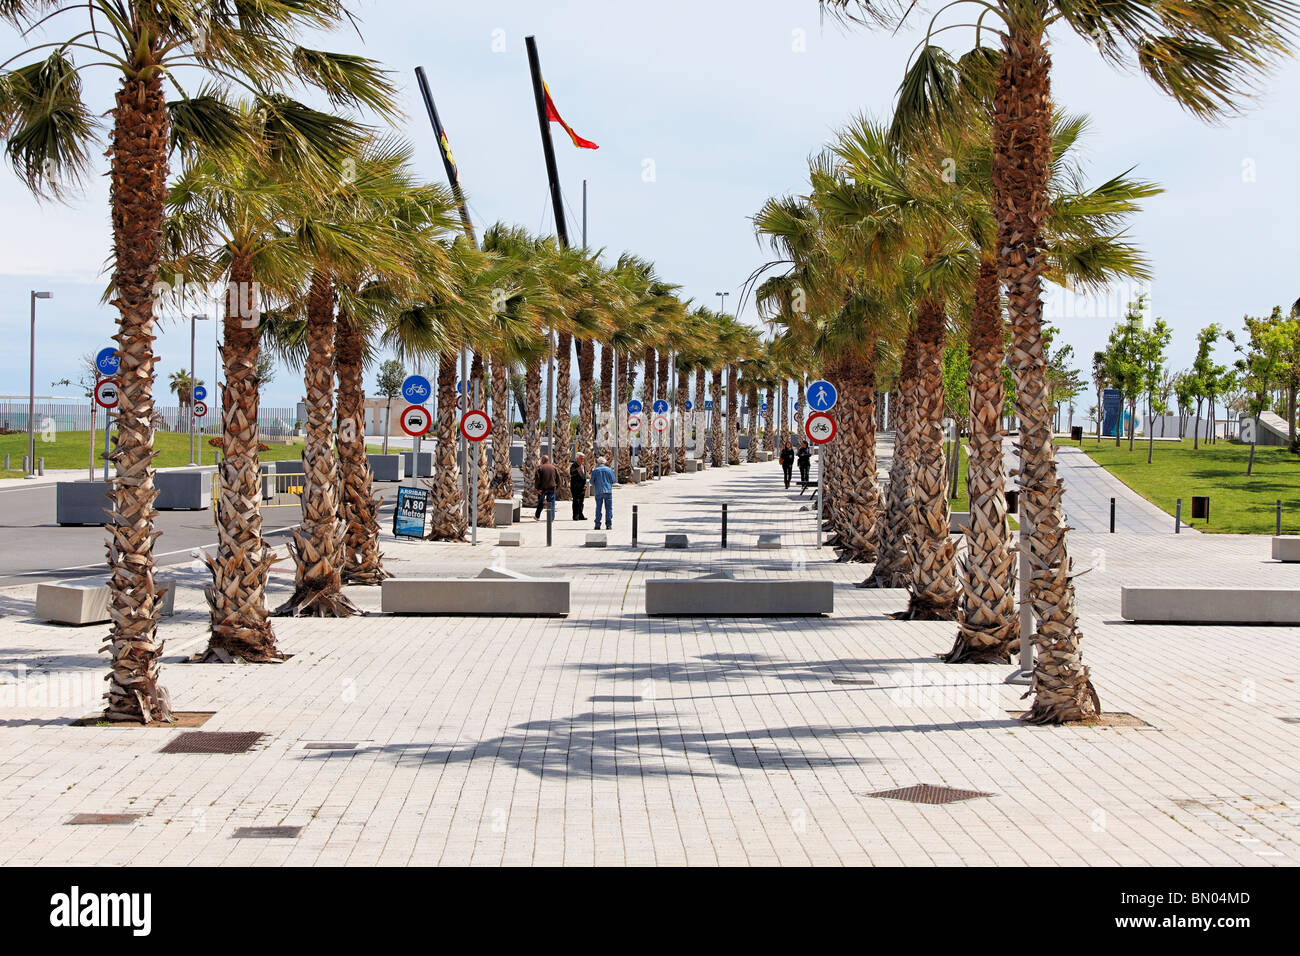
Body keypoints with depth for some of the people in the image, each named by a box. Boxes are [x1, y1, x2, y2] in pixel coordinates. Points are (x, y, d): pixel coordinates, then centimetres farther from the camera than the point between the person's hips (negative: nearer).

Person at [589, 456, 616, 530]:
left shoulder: (595, 470, 1)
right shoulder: (609, 470, 2)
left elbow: (592, 482, 1)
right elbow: (613, 480, 2)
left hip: (598, 491, 0)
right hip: (608, 491, 0)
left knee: (598, 508, 6)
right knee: (609, 508, 3)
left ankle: (597, 525, 3)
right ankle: (608, 524, -2)